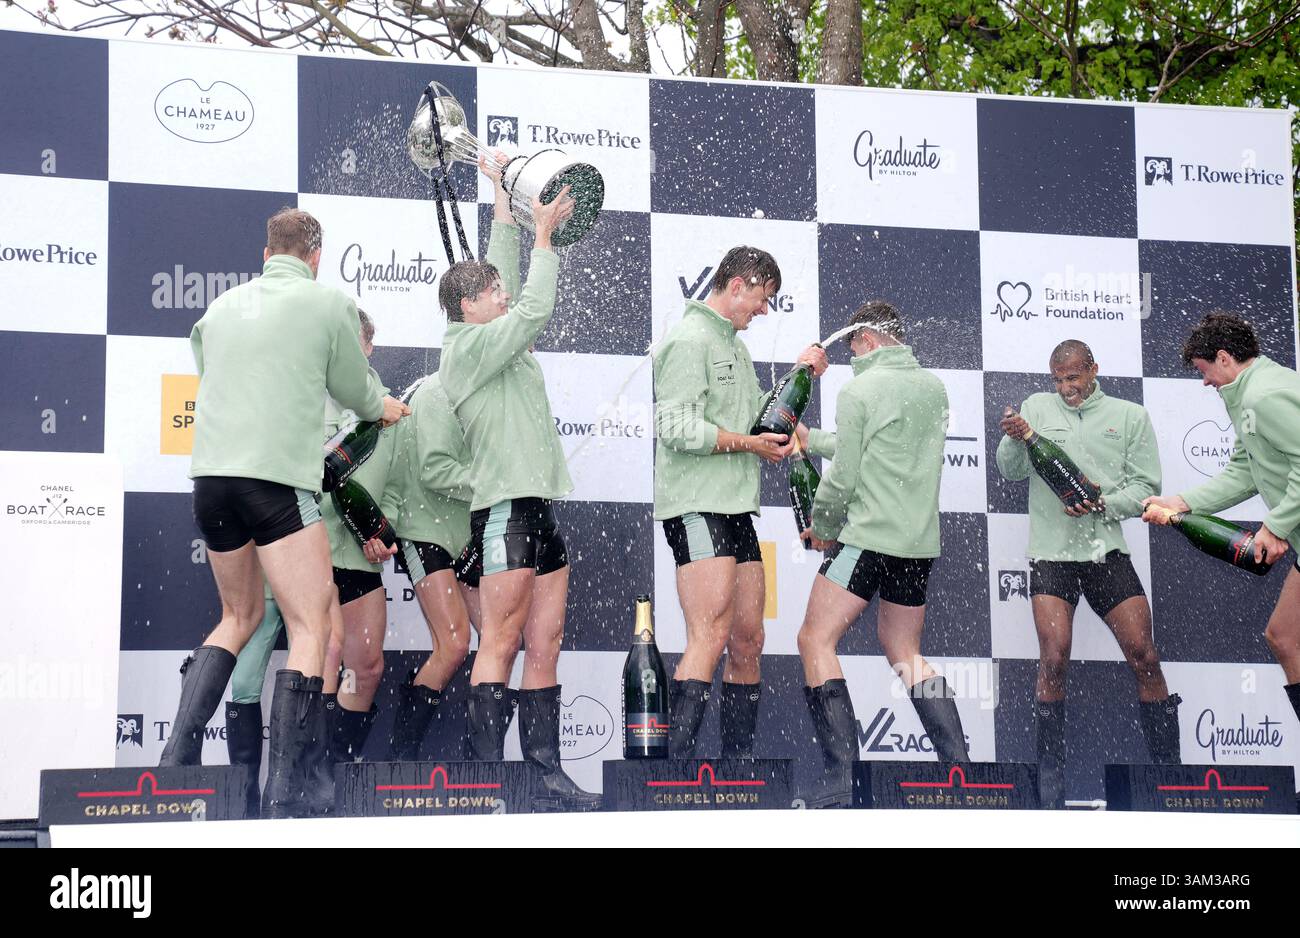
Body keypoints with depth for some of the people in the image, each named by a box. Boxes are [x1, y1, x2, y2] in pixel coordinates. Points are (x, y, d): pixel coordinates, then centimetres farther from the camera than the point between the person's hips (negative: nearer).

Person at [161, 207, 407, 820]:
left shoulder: (223, 306, 17)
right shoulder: (330, 303, 3)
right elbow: (353, 390, 15)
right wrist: (381, 408, 39)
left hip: (209, 474, 6)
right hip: (277, 477, -6)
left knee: (240, 616, 22)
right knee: (310, 628, -3)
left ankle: (177, 757, 9)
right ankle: (283, 797, -13)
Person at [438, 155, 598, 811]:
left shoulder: (494, 343, 20)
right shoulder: (467, 345, -5)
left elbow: (508, 280, 27)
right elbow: (535, 309, -12)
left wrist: (504, 199, 30)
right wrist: (543, 235, -3)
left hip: (539, 509, 9)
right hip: (505, 505, -9)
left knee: (544, 646, 5)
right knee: (501, 645, -10)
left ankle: (546, 778, 4)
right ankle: (485, 778, -10)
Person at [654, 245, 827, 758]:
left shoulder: (734, 344, 23)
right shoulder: (690, 339, -8)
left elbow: (753, 414, 27)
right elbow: (676, 427, -17)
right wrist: (750, 444, -12)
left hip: (736, 508, 10)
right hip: (698, 506, -10)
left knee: (748, 641, 9)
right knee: (710, 638, -17)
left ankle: (739, 762, 15)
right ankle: (674, 761, -20)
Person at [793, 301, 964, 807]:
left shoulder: (860, 391, -7)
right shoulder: (933, 388, 14)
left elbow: (843, 476, -9)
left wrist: (823, 528, 9)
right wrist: (811, 440, 33)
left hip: (871, 537, -7)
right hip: (921, 541, 7)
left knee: (816, 640, -1)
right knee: (904, 651, 19)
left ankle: (841, 775, -12)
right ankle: (959, 764, 9)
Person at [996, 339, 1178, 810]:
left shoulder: (1130, 416, 9)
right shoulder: (1037, 407, 10)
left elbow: (1146, 487, 5)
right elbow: (1011, 471, 2)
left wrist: (1102, 504, -12)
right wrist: (1015, 440, -20)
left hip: (1107, 550, 1)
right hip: (1051, 553, -1)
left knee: (1144, 657, -4)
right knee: (1053, 660, -11)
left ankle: (1169, 773, 7)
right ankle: (1050, 779, -3)